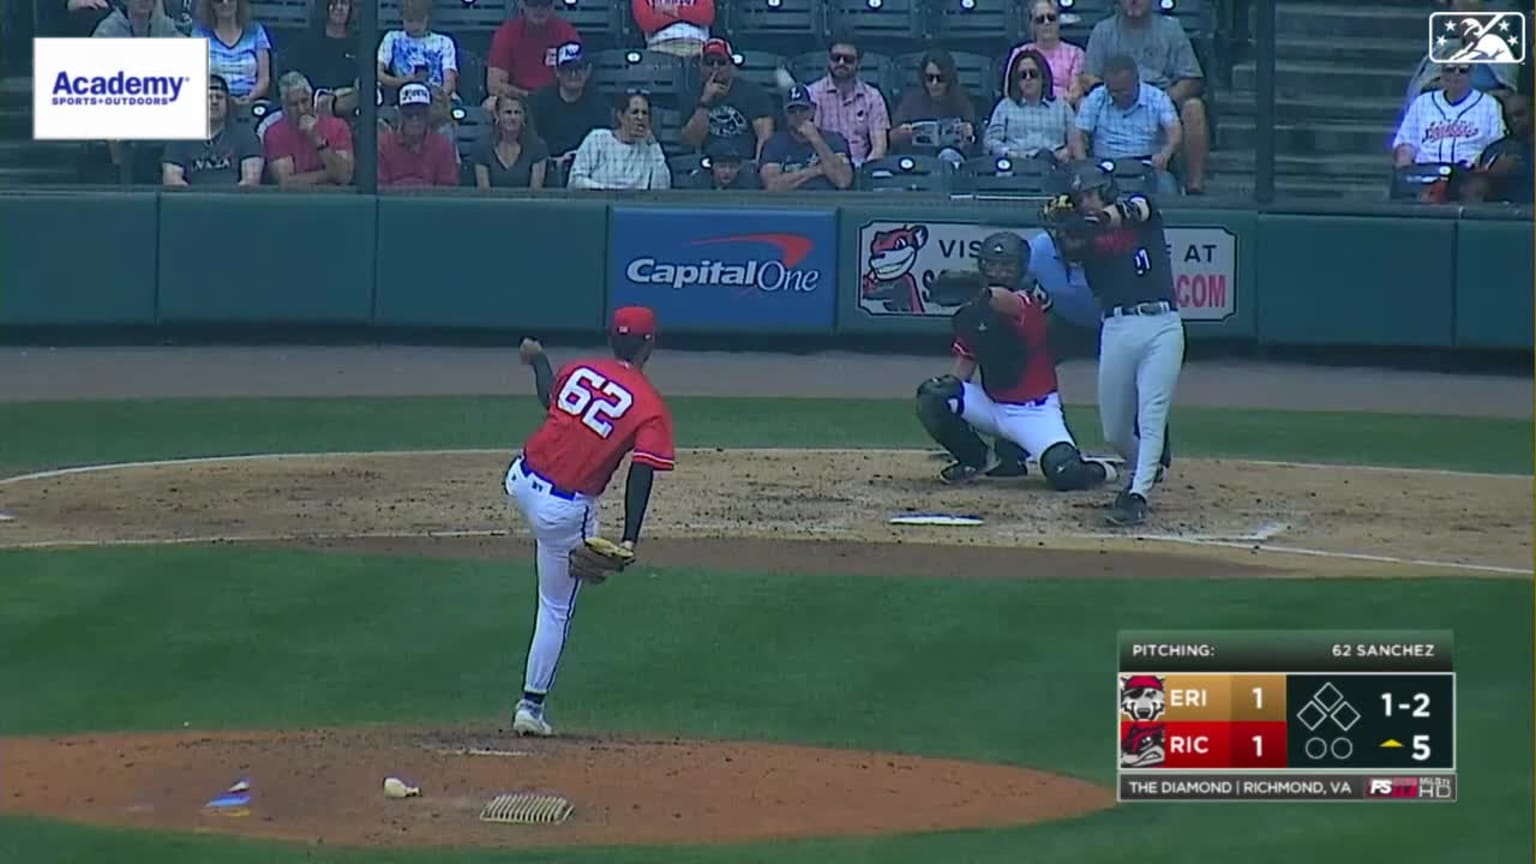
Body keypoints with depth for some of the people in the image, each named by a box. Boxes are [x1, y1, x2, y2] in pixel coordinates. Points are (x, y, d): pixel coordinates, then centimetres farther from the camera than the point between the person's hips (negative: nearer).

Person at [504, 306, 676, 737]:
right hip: (567, 509, -3)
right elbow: (641, 475, -22)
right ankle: (531, 706, 16)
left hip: (521, 482, 3)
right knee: (557, 610, 12)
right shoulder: (651, 407, -13)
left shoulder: (577, 371, 0)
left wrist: (538, 360, 42)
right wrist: (629, 540, -24)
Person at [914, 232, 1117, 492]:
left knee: (1066, 475, -27)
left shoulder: (1027, 307, -17)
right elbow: (965, 364, 10)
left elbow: (1004, 301, -43)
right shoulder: (972, 311, 4)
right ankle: (978, 460, 6)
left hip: (1034, 411, -6)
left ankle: (1097, 471, 13)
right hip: (992, 406, 6)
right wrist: (948, 383, -14)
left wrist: (981, 290, -66)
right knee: (932, 396, -16)